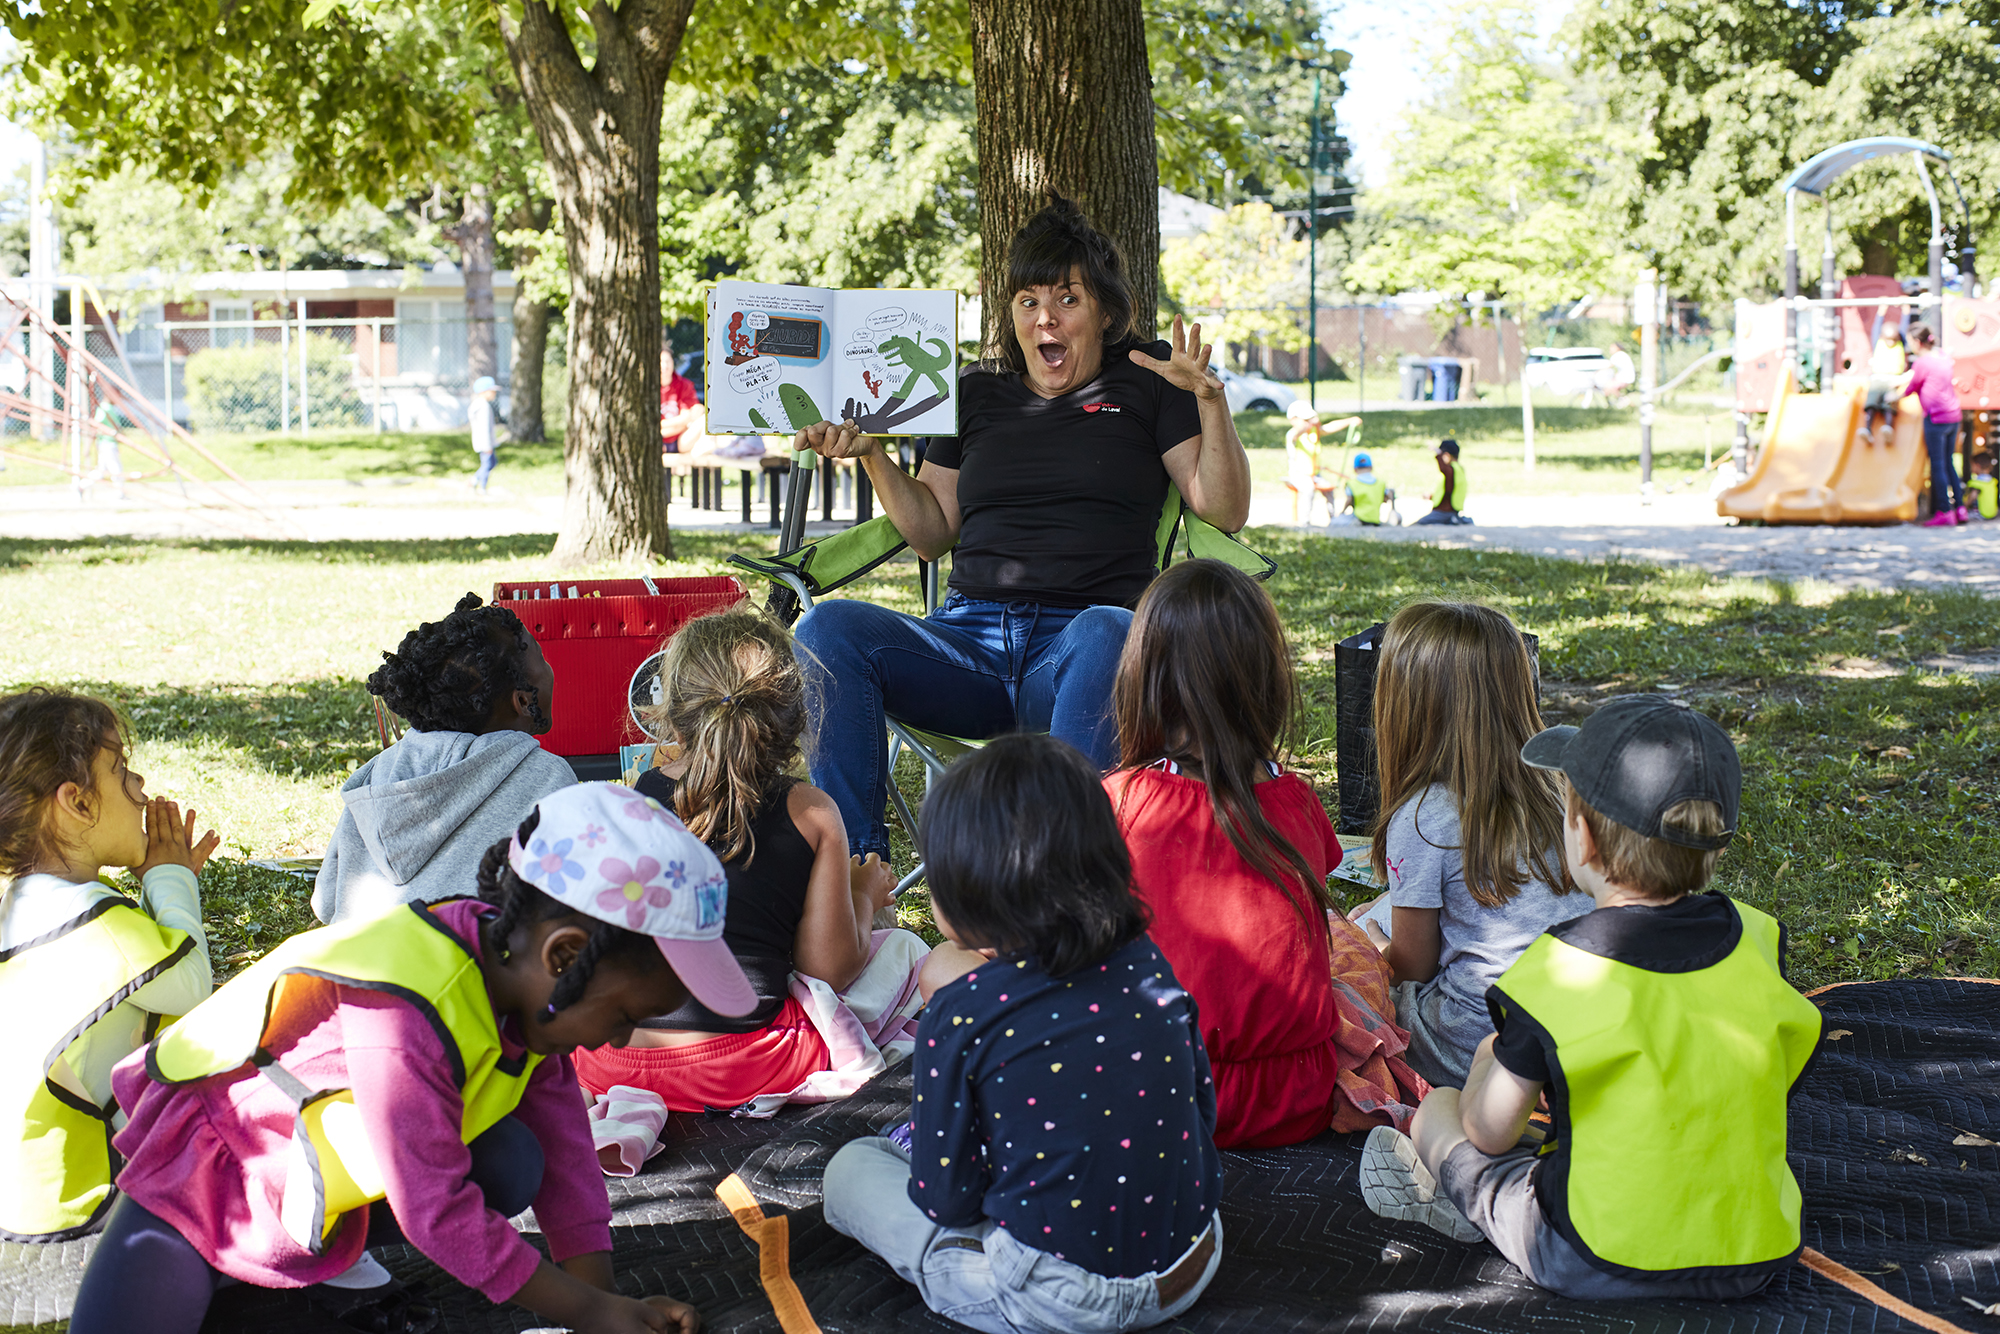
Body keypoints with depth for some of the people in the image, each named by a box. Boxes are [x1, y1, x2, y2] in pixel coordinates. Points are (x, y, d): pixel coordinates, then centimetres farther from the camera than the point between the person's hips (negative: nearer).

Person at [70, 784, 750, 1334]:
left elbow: (564, 1147, -7)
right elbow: (438, 1213, -31)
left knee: (511, 1165, -18)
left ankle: (320, 1244, 3)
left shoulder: (517, 975, -13)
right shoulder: (403, 1015, -38)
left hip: (327, 1169, 8)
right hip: (204, 1174, -7)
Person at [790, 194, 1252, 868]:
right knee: (828, 627, -24)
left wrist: (1211, 399, -8)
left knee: (1105, 635, -40)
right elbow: (932, 534, 22)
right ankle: (853, 865, -26)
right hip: (971, 633, 3)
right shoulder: (975, 395, 23)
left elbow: (1226, 511, 6)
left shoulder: (1147, 382, 14)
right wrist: (871, 453, 8)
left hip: (1076, 636, -3)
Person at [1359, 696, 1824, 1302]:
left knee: (1437, 1112, 16)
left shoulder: (1560, 972, -20)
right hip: (1756, 1256, 5)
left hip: (1604, 1266, -5)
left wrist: (1491, 1062, 14)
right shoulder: (1758, 942, -6)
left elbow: (1490, 1133, -8)